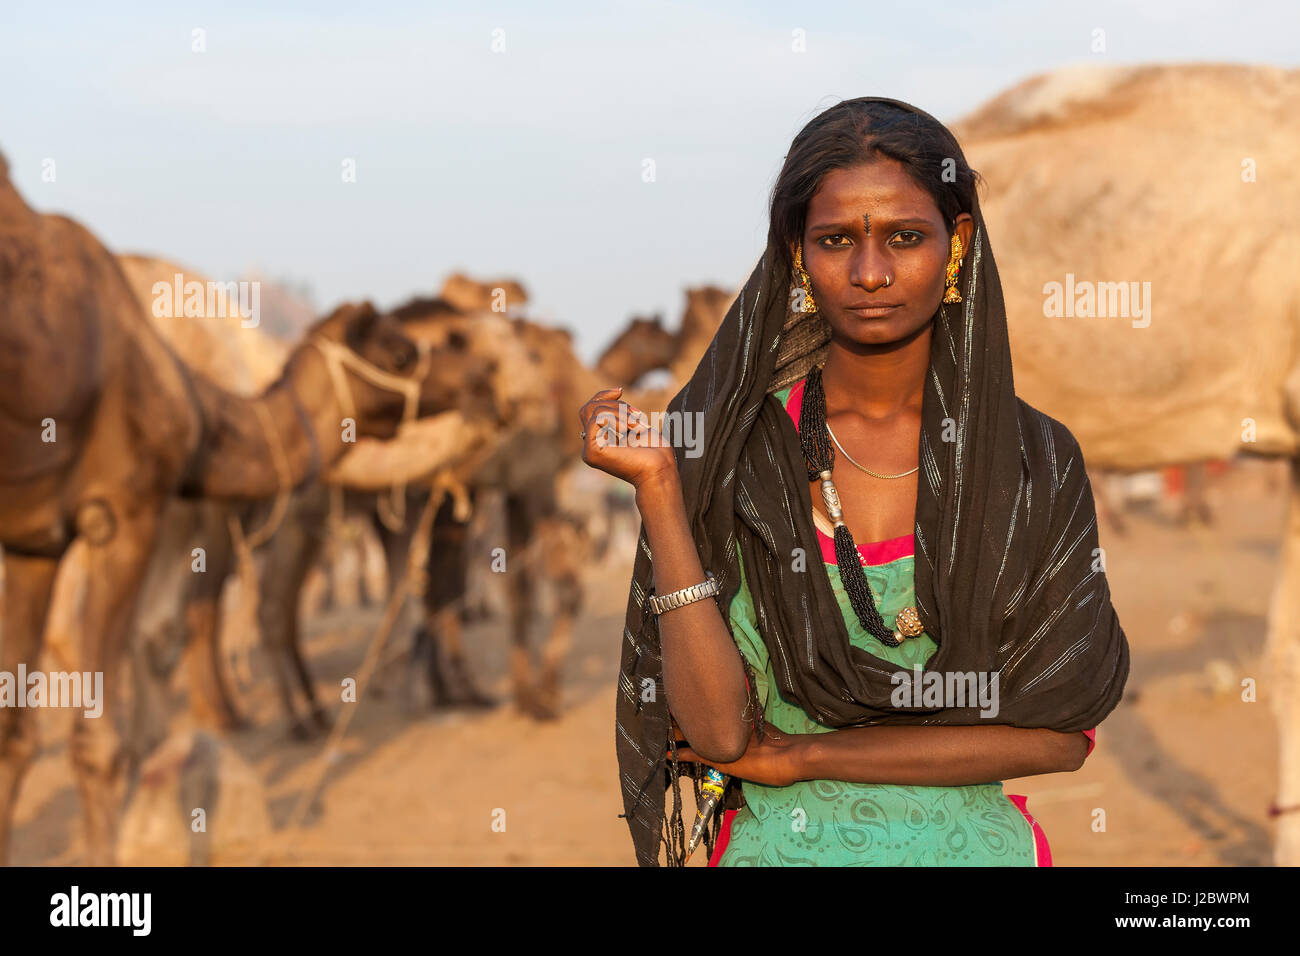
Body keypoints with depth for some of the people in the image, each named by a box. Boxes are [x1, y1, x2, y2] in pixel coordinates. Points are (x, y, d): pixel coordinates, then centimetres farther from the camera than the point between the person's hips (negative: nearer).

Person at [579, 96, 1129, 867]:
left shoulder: (1035, 459, -7)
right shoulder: (727, 445, -9)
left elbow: (1060, 733, -10)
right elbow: (717, 729, -16)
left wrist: (802, 756, -13)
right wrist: (659, 489, -22)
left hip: (974, 841, 1)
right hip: (775, 842, -1)